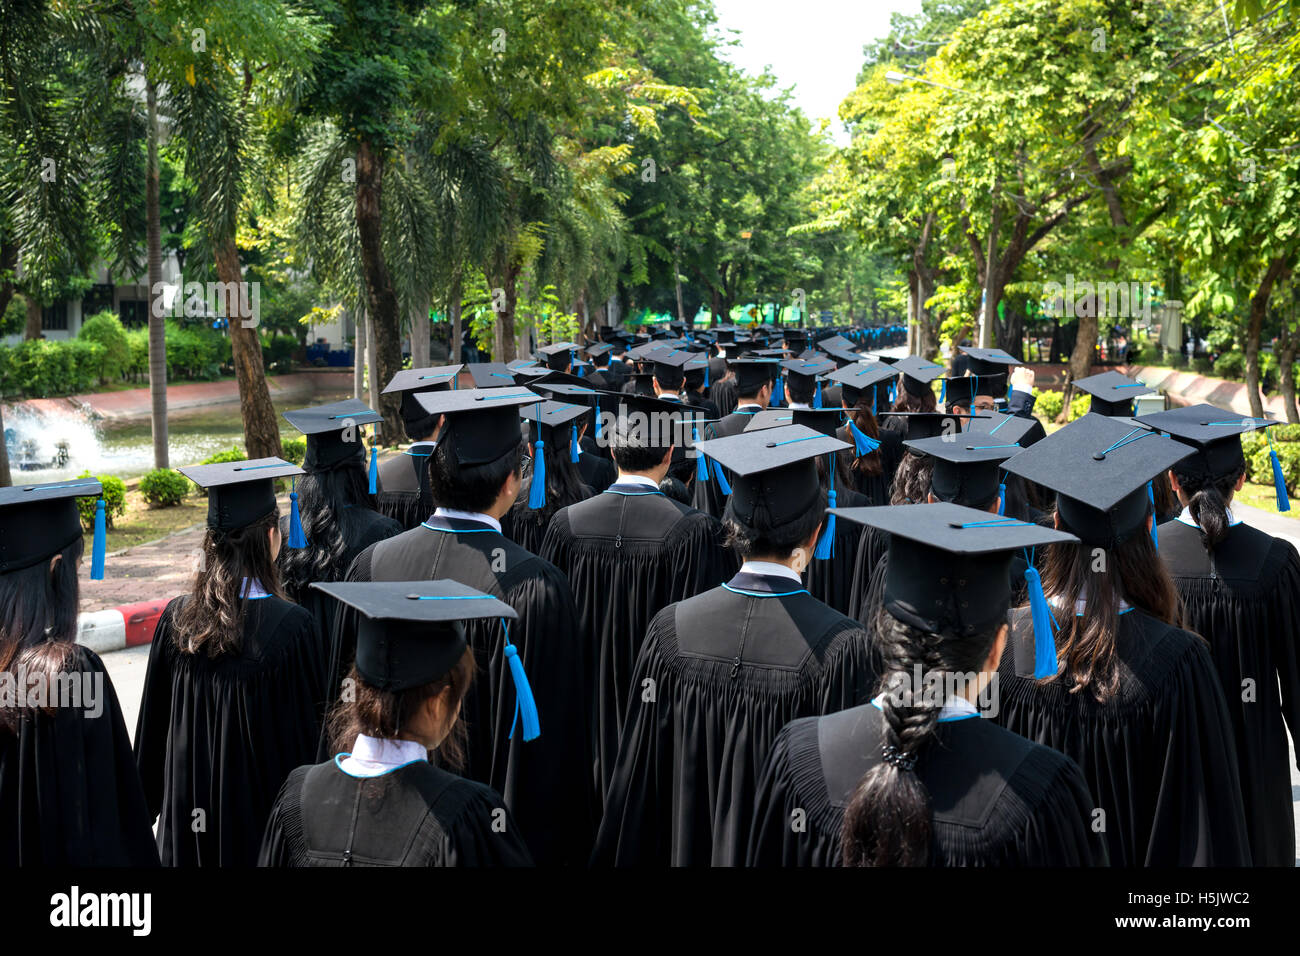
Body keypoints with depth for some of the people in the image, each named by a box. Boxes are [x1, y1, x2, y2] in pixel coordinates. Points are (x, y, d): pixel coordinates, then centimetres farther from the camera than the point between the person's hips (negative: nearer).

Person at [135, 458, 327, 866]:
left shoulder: (176, 618, -8)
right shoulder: (290, 624, -20)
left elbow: (153, 720, 3)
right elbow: (310, 725, -12)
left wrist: (151, 801, 16)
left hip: (188, 814, 4)